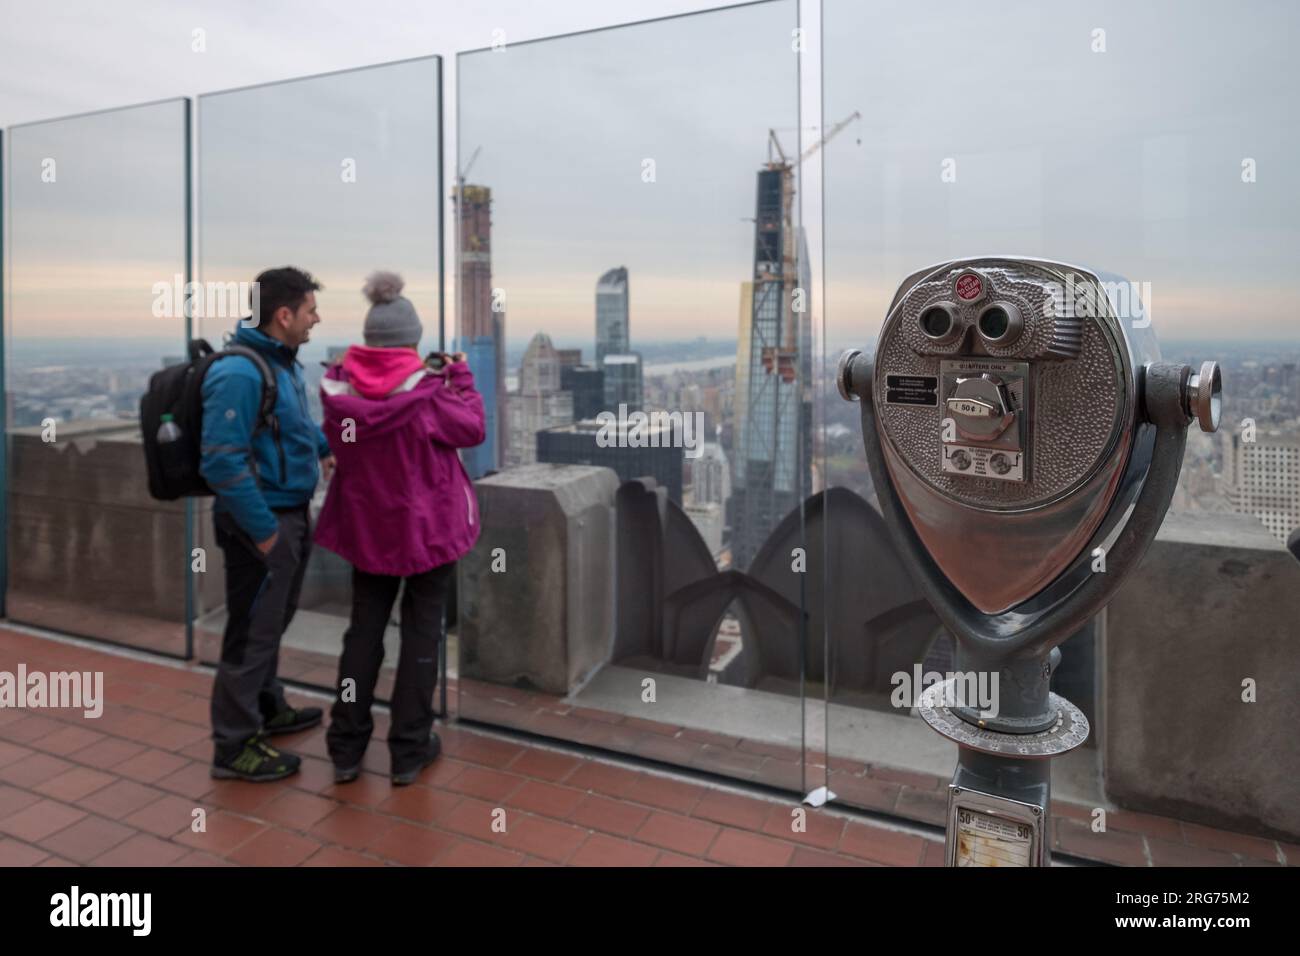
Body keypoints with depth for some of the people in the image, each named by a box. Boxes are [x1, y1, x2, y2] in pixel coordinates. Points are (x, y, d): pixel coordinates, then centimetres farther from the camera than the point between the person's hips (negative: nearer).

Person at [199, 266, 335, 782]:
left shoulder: (284, 362, 7)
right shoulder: (240, 373, -23)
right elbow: (221, 462, -25)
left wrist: (325, 448, 13)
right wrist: (264, 530, -22)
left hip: (291, 511, 10)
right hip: (264, 520, -10)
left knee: (272, 621, 23)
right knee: (253, 631, 2)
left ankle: (267, 708, 41)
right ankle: (234, 746, 17)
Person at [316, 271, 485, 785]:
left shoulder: (341, 390, -7)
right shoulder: (427, 394, -20)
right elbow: (473, 429, -6)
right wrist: (461, 377, 7)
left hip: (366, 526, 4)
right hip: (428, 526, -4)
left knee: (363, 629, 16)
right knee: (420, 632, 9)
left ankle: (346, 747, 23)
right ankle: (409, 750, 18)